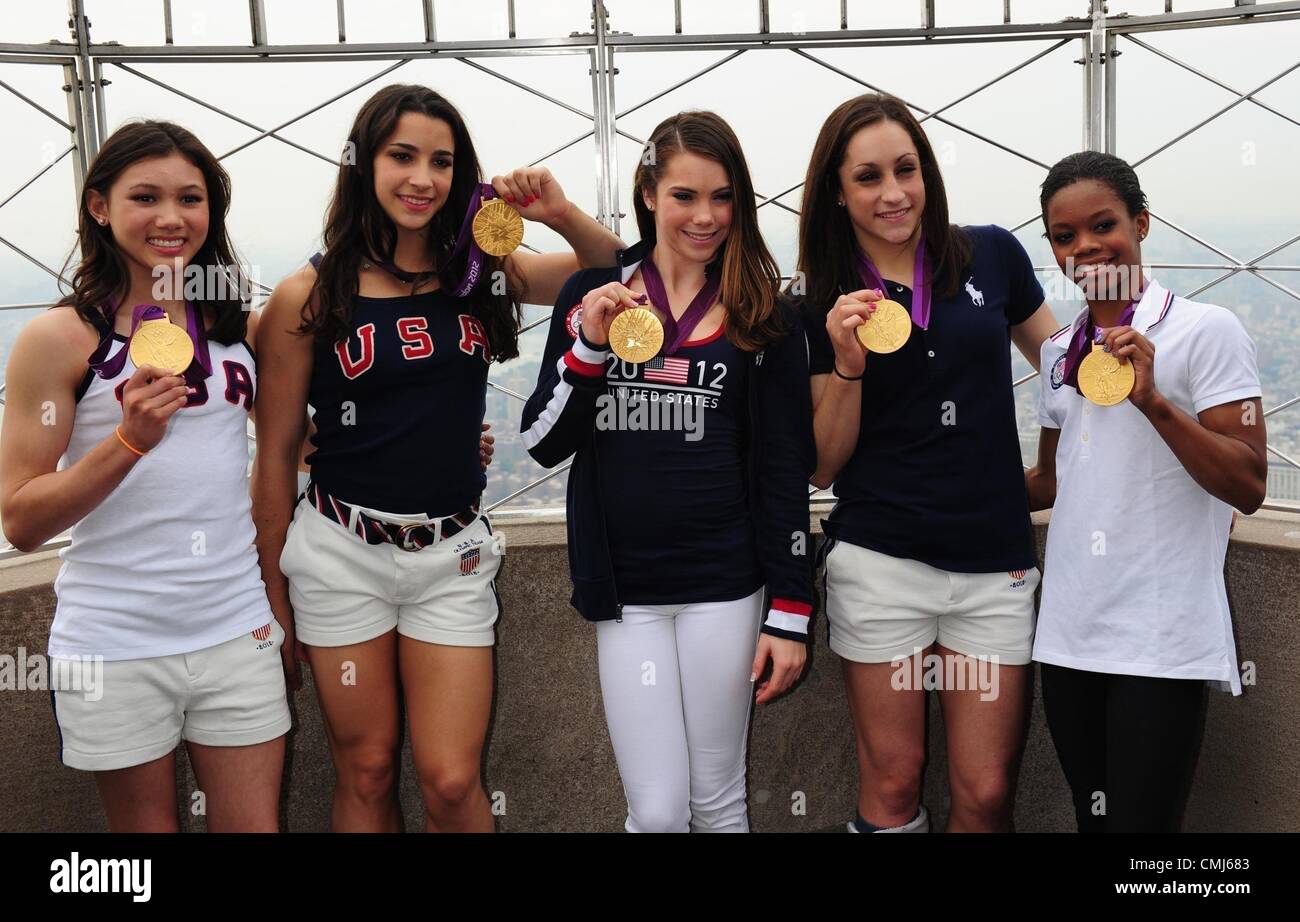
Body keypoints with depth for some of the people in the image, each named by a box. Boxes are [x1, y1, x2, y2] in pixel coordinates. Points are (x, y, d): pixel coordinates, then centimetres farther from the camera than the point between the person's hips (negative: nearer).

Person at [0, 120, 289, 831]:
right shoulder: (61, 337, -7)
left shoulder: (241, 326, 4)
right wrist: (130, 438, -22)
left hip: (237, 632, 3)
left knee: (254, 824, 9)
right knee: (146, 824, 14)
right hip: (116, 648, -3)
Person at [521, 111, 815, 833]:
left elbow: (787, 473, 2)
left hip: (725, 584, 0)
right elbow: (543, 444, 2)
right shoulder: (592, 293, 4)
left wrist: (790, 612, -2)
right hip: (622, 586, 1)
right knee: (656, 809, 1)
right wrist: (589, 346, -12)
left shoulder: (762, 315, 2)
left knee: (717, 800, 9)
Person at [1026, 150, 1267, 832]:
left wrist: (1152, 401, -23)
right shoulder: (1059, 352, 11)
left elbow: (1248, 488, -12)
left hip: (1162, 645, -5)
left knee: (1139, 820, -3)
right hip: (1069, 634, 6)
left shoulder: (1207, 330, -6)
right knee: (1092, 816, 15)